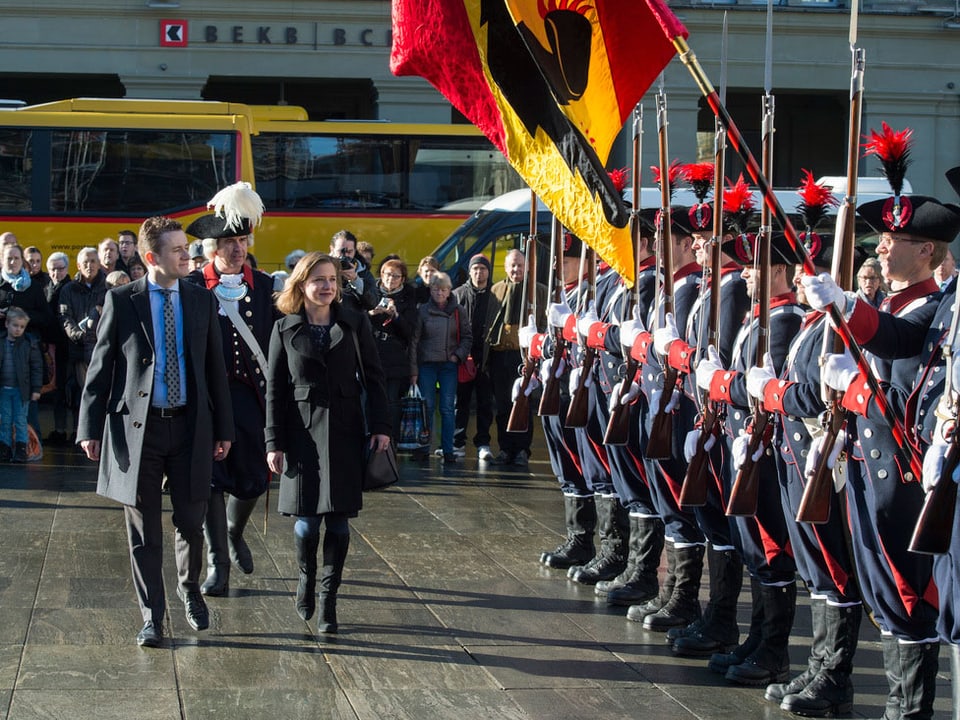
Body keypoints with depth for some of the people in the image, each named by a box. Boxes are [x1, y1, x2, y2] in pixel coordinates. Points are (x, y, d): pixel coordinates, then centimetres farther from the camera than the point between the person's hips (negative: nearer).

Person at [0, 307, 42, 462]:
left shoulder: (30, 343, -4)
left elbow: (37, 367, -2)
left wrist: (36, 389, -5)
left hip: (21, 389, -2)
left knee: (20, 420, 2)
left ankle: (21, 449, 8)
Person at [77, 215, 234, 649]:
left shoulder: (202, 301, 5)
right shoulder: (121, 301, -2)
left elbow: (215, 368, 9)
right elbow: (101, 366, 0)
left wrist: (223, 428, 7)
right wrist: (91, 427, -5)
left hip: (190, 427, 2)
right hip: (136, 427, -2)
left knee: (191, 522, 8)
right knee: (144, 530, 4)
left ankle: (190, 591, 34)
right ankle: (151, 616, 15)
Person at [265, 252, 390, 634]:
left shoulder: (354, 323, 3)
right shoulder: (285, 329, 2)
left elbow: (373, 377, 4)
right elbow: (275, 388, 3)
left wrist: (380, 425, -4)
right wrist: (274, 442, -1)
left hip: (345, 430, 1)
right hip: (303, 430, -1)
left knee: (339, 517, 0)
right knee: (307, 518, -1)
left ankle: (328, 599, 9)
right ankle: (306, 578, 27)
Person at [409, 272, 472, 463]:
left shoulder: (457, 311, 5)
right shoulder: (423, 311, 2)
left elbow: (467, 337, 11)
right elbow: (414, 341, 1)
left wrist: (458, 355, -6)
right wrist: (413, 370, -3)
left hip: (449, 365, 1)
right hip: (427, 364, 0)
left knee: (447, 409, 0)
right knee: (427, 407, 0)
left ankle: (448, 450, 2)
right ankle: (423, 448, 6)